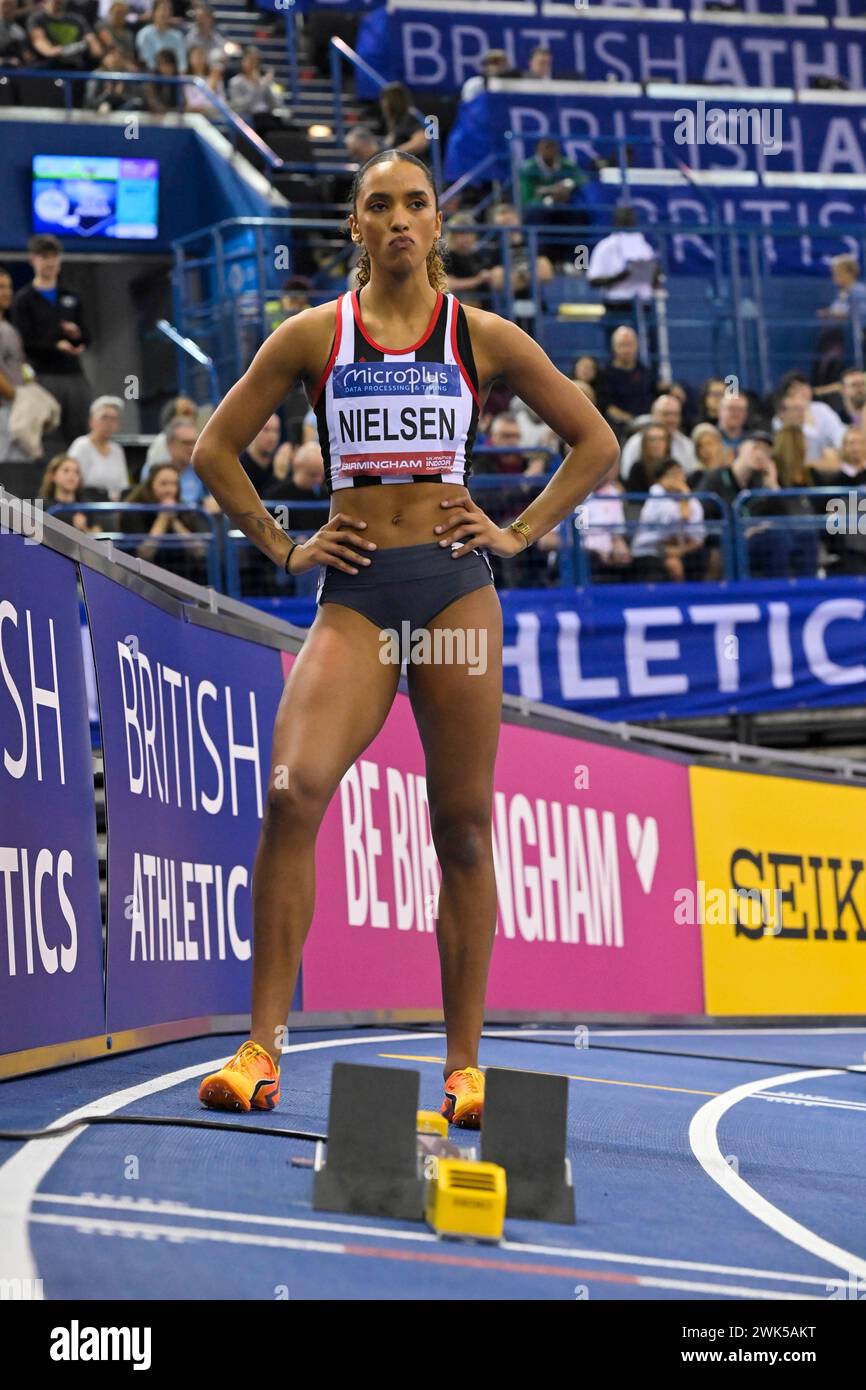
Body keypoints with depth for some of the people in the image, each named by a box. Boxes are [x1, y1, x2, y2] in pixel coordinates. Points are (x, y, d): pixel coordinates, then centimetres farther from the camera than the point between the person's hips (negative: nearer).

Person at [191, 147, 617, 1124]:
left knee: (463, 829, 1)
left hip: (455, 589, 0)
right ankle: (261, 1051, -17)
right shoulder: (315, 335, 7)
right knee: (291, 793, -20)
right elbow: (215, 448, 13)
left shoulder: (482, 338, 7)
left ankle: (464, 1065, 9)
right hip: (353, 594, 0)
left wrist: (520, 533, 5)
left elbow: (595, 442, 14)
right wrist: (281, 548, 6)